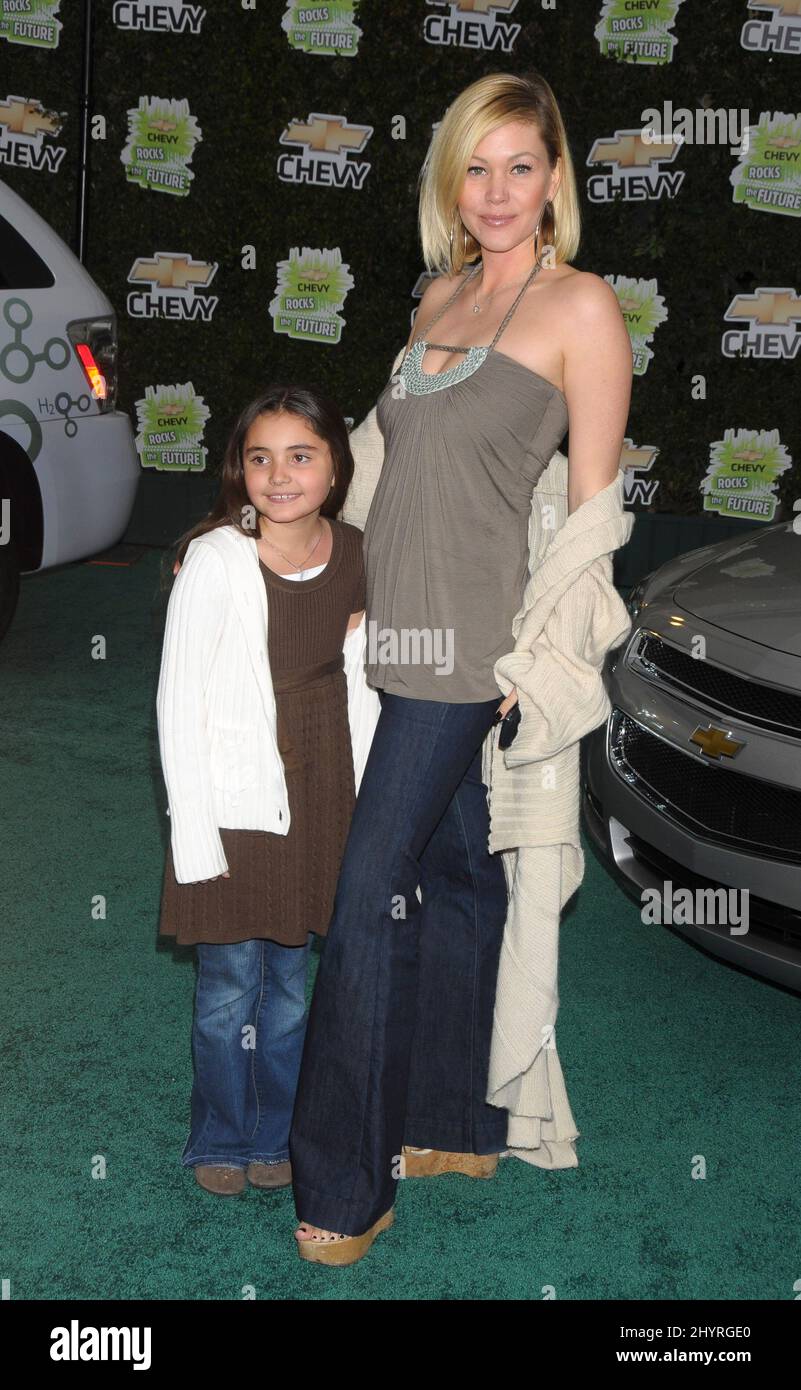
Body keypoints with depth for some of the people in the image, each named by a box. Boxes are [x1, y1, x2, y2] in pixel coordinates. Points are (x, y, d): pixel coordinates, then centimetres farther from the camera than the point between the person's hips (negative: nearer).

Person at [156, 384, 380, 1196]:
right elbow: (177, 703, -14)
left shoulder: (354, 556, -2)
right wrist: (193, 836, -15)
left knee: (290, 983, 15)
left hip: (318, 795, 4)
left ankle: (273, 1137, 34)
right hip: (232, 800, -4)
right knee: (229, 988, 7)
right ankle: (219, 1143, 29)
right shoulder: (215, 561, -17)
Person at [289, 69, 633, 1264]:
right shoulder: (442, 293, 15)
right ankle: (459, 1126, 28)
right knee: (455, 871, 14)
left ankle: (344, 1186, 5)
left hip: (467, 643, -7)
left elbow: (594, 503, -7)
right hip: (402, 628, 7)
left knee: (371, 897, -7)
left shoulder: (582, 307, -5)